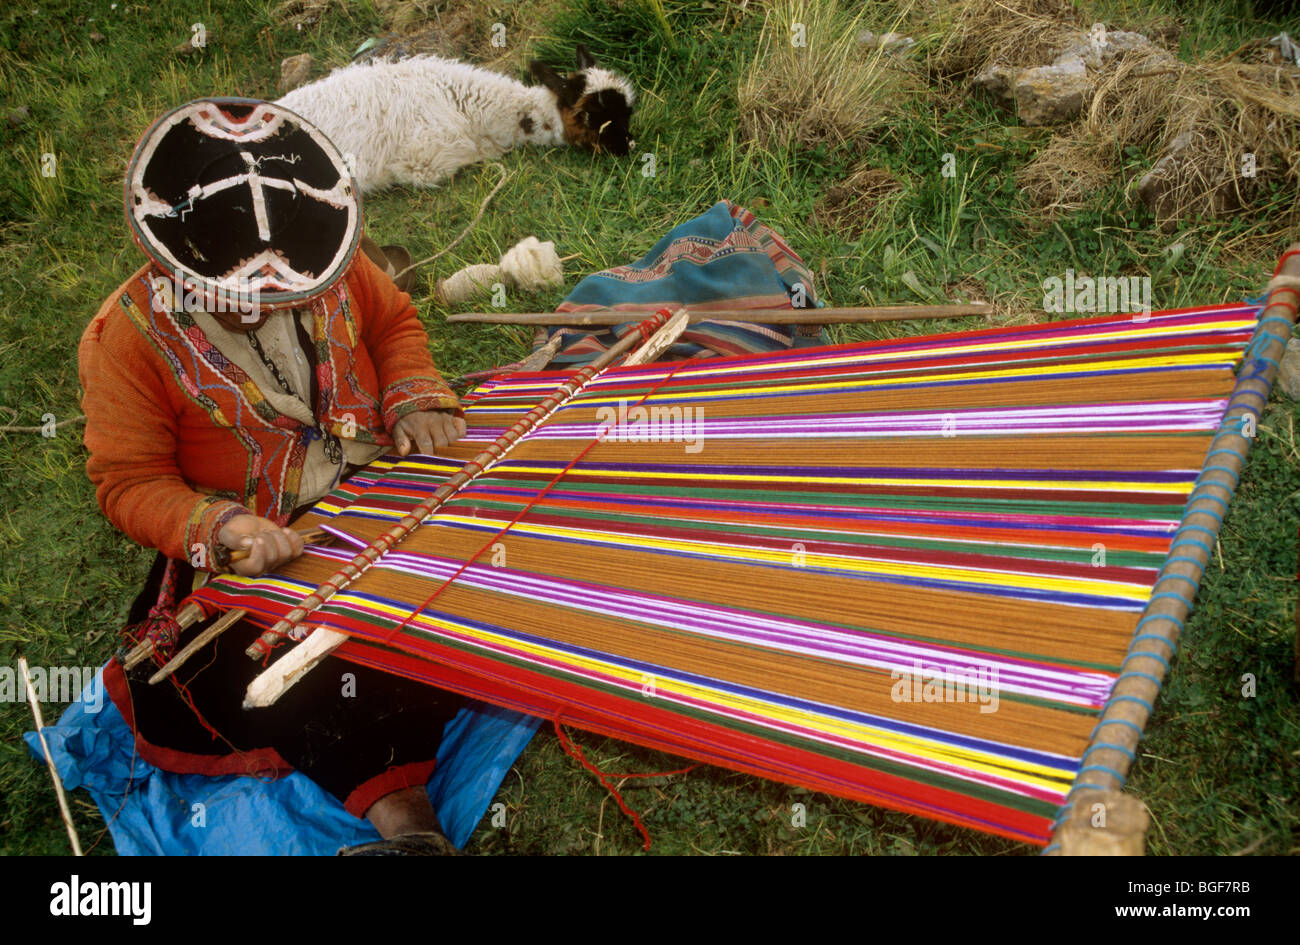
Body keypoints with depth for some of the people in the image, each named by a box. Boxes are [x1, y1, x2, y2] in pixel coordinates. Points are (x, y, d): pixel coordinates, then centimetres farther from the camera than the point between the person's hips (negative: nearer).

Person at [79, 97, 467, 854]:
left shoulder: (332, 264, -7)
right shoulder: (129, 336, -15)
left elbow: (394, 320, 13)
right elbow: (130, 482, -12)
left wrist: (415, 397, -8)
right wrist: (226, 527, -31)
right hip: (258, 551, -2)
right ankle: (401, 815, -16)